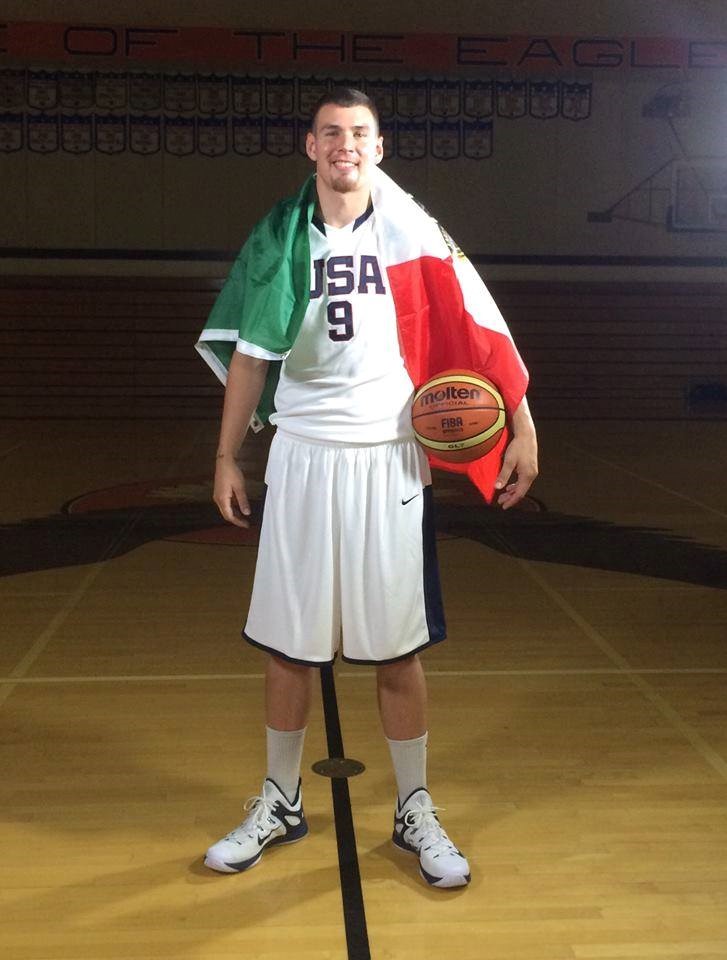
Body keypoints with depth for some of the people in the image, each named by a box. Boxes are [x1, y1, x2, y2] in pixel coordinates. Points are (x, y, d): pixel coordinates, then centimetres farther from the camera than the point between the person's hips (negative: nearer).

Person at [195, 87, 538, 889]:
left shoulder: (409, 232, -2)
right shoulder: (280, 236, 4)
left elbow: (474, 327, -5)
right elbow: (250, 353, 8)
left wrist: (522, 425, -14)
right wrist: (226, 459, 6)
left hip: (388, 460, -2)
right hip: (301, 457, 2)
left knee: (398, 650, 5)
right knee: (287, 646, 9)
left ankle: (414, 811, 24)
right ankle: (280, 803, 29)